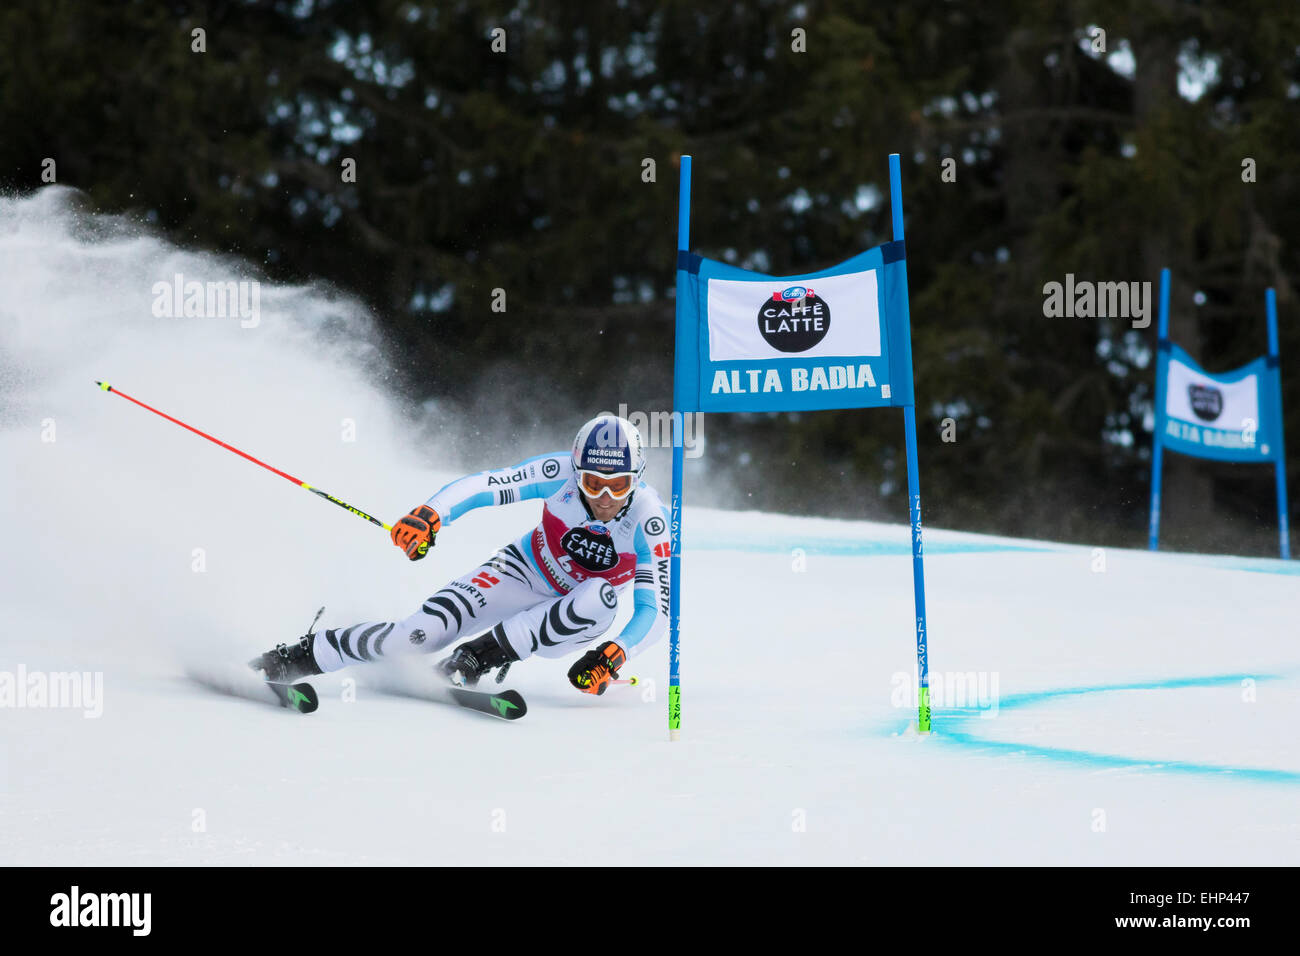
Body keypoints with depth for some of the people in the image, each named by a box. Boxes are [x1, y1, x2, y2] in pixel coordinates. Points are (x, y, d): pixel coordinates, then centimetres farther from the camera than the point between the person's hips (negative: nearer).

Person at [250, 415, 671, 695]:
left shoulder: (648, 519, -26)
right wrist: (431, 513, -45)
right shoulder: (561, 473, -23)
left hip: (569, 619, 0)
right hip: (524, 572, 0)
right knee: (424, 631, -21)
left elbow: (655, 610, -25)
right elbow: (484, 485, -26)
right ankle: (297, 657, -6)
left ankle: (471, 661, -29)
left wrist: (613, 655, -43)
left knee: (600, 597, -37)